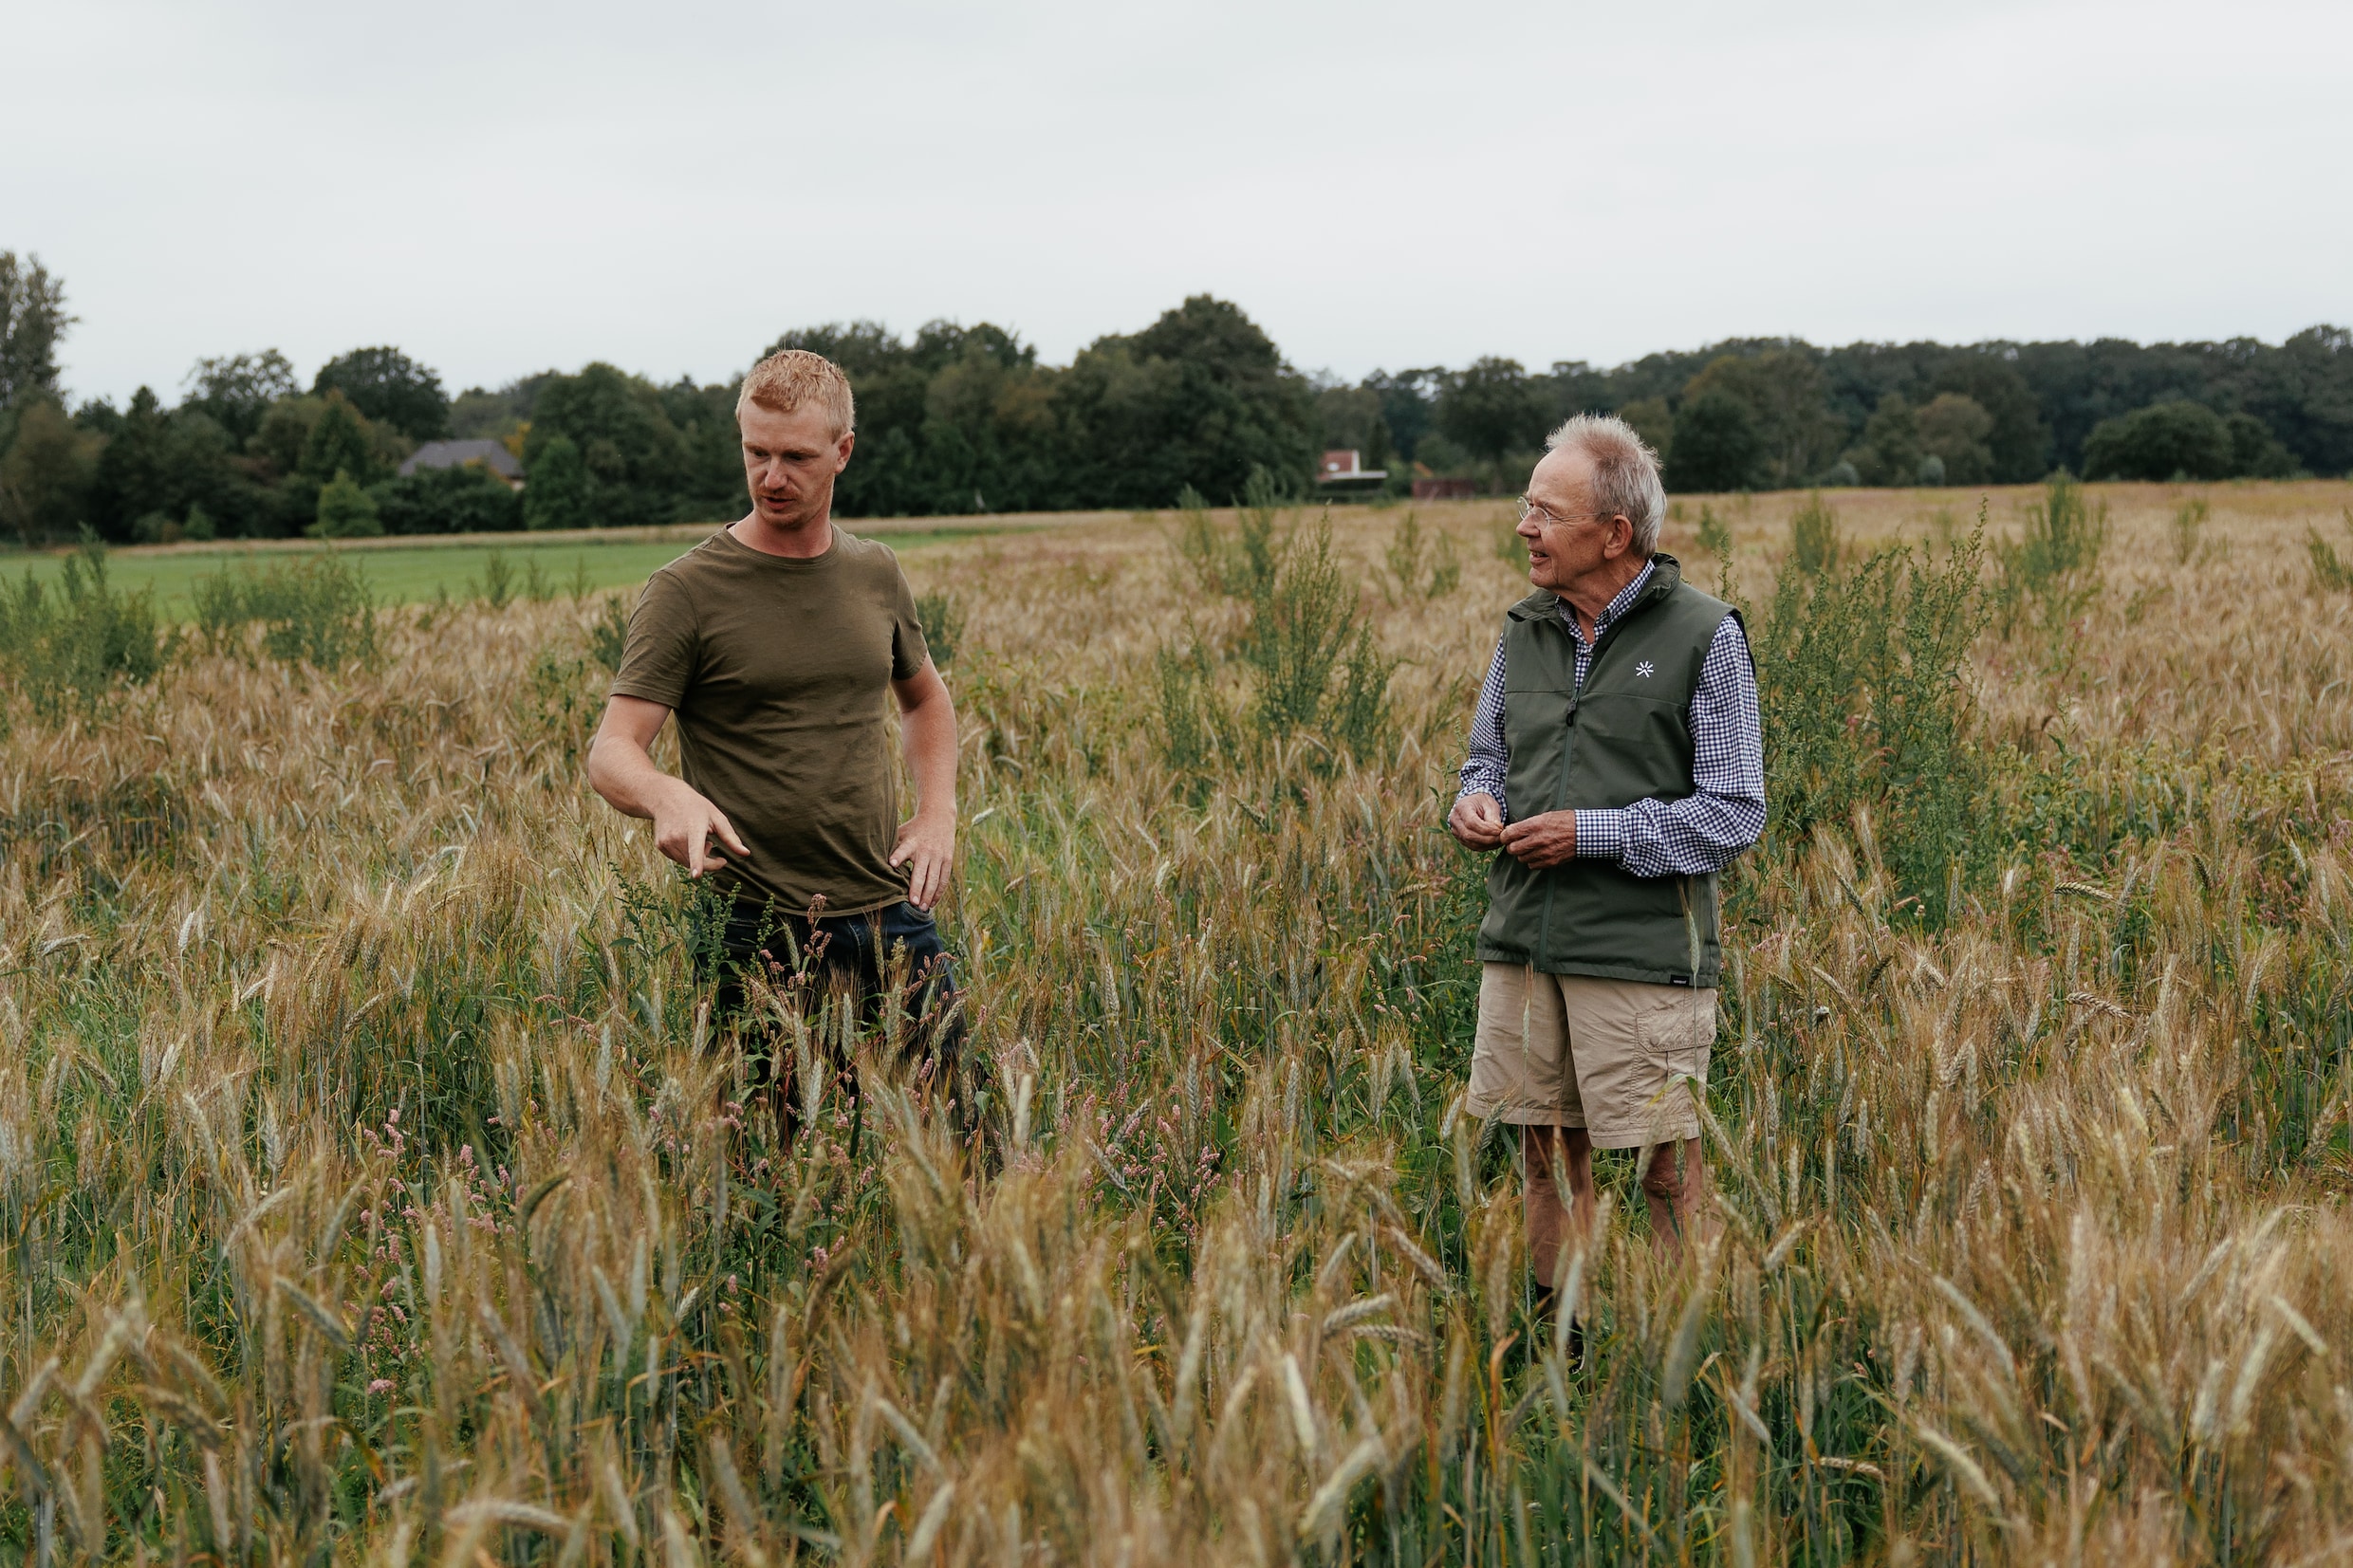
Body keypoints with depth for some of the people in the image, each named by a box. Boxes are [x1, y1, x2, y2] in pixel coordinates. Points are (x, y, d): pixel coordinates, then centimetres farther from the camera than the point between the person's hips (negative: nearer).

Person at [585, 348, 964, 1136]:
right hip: (767, 938, -4)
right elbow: (611, 752, -11)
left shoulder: (876, 574, 9)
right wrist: (670, 796, -33)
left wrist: (937, 814, 11)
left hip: (894, 915, 5)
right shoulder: (686, 591, -6)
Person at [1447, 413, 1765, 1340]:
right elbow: (1489, 755, 23)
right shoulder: (1525, 632, 10)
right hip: (1522, 941, 5)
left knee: (1667, 1162, 2)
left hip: (1644, 951, -5)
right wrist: (1474, 803, -1)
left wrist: (1594, 832, -16)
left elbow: (1734, 815, -8)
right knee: (1546, 1147, 13)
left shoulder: (1704, 638, -7)